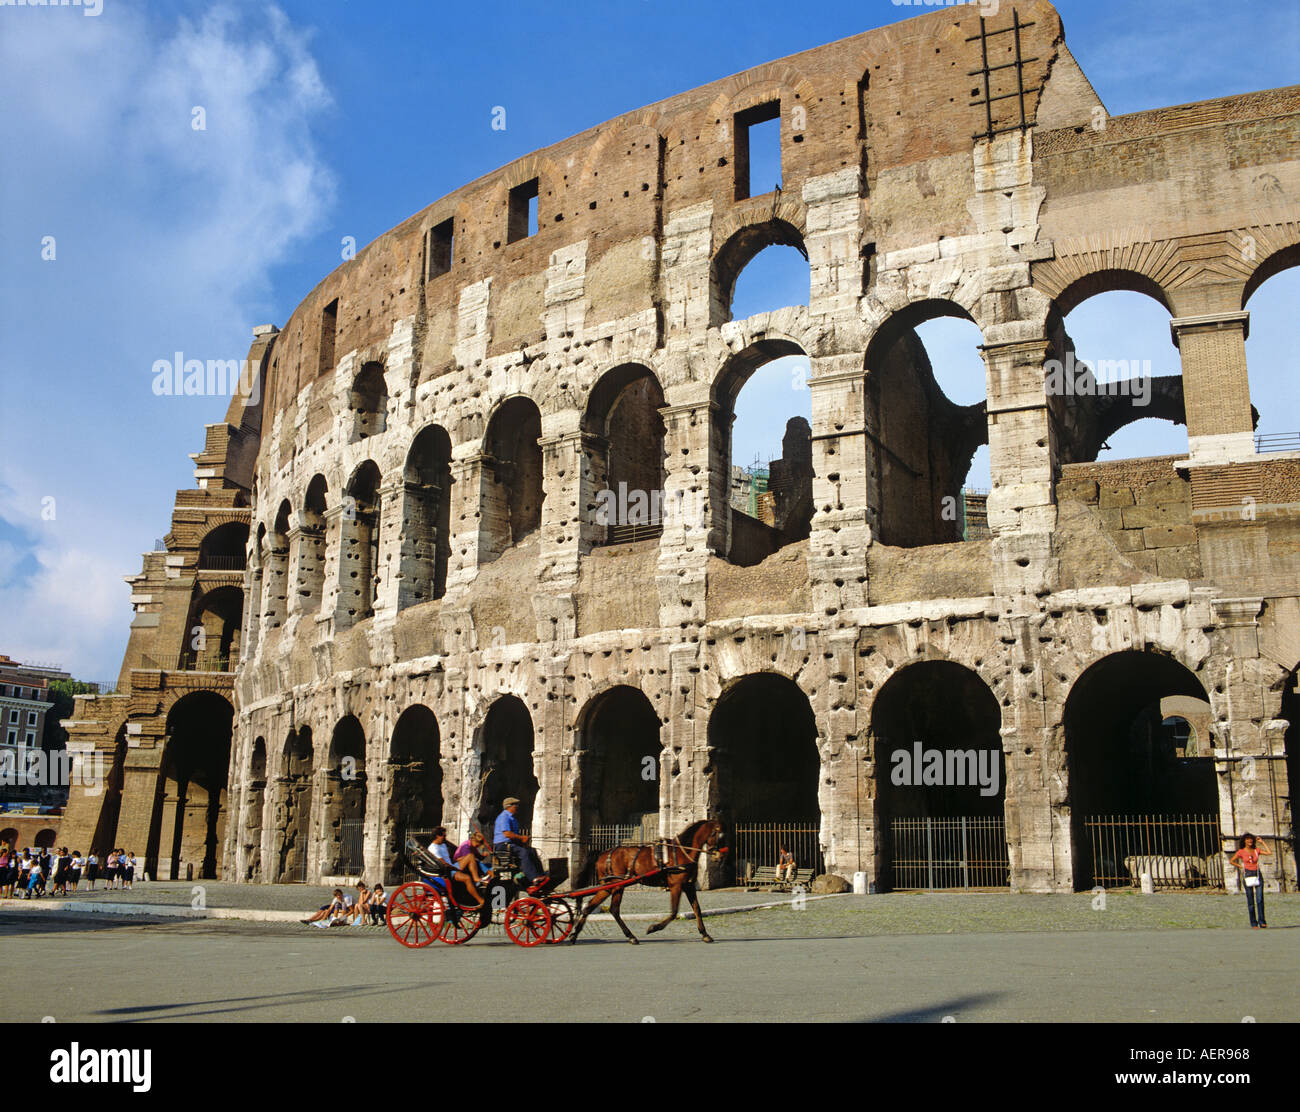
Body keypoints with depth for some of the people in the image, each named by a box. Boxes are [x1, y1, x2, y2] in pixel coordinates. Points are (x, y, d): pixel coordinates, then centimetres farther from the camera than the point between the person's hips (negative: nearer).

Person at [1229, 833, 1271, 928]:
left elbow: (1269, 853, 1)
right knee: (1250, 901, 0)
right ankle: (1253, 923, 5)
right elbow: (1231, 861, 8)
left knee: (1260, 899, -10)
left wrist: (1262, 842, 5)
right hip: (1248, 876, -2)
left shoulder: (1256, 850, 9)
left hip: (1257, 875, 2)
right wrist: (1241, 866, 1)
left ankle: (1261, 921, -3)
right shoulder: (1241, 852, 2)